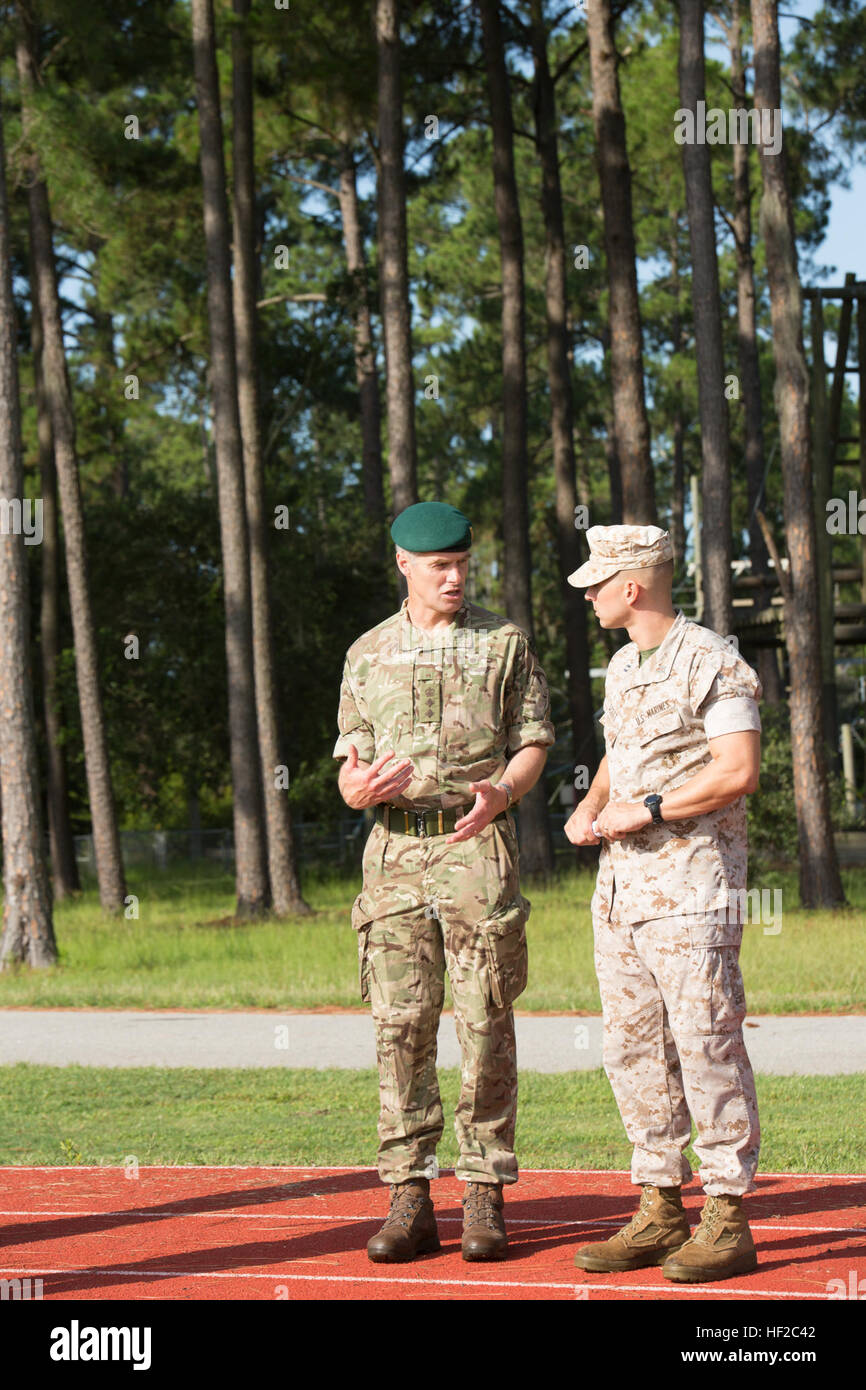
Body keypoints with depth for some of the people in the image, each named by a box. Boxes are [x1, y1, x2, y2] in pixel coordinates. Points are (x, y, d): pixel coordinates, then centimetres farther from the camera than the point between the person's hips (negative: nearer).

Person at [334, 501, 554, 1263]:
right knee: (400, 1025, -2)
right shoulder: (368, 656, 11)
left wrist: (498, 794, -18)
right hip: (396, 850, 2)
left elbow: (533, 744, 4)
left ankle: (485, 1196, 2)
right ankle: (410, 1200, 2)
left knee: (486, 1023, -4)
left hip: (478, 849, -2)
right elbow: (349, 776, 9)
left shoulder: (504, 642, 6)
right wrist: (364, 786, -16)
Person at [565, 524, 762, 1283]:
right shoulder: (623, 667, 18)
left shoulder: (714, 663, -10)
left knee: (707, 1049, -8)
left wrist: (646, 810, -16)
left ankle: (727, 1219, -4)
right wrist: (589, 808, 11)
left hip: (692, 886, -9)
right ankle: (660, 1211, 14)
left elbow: (739, 771, -17)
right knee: (634, 1049, 8)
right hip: (620, 883, 9)